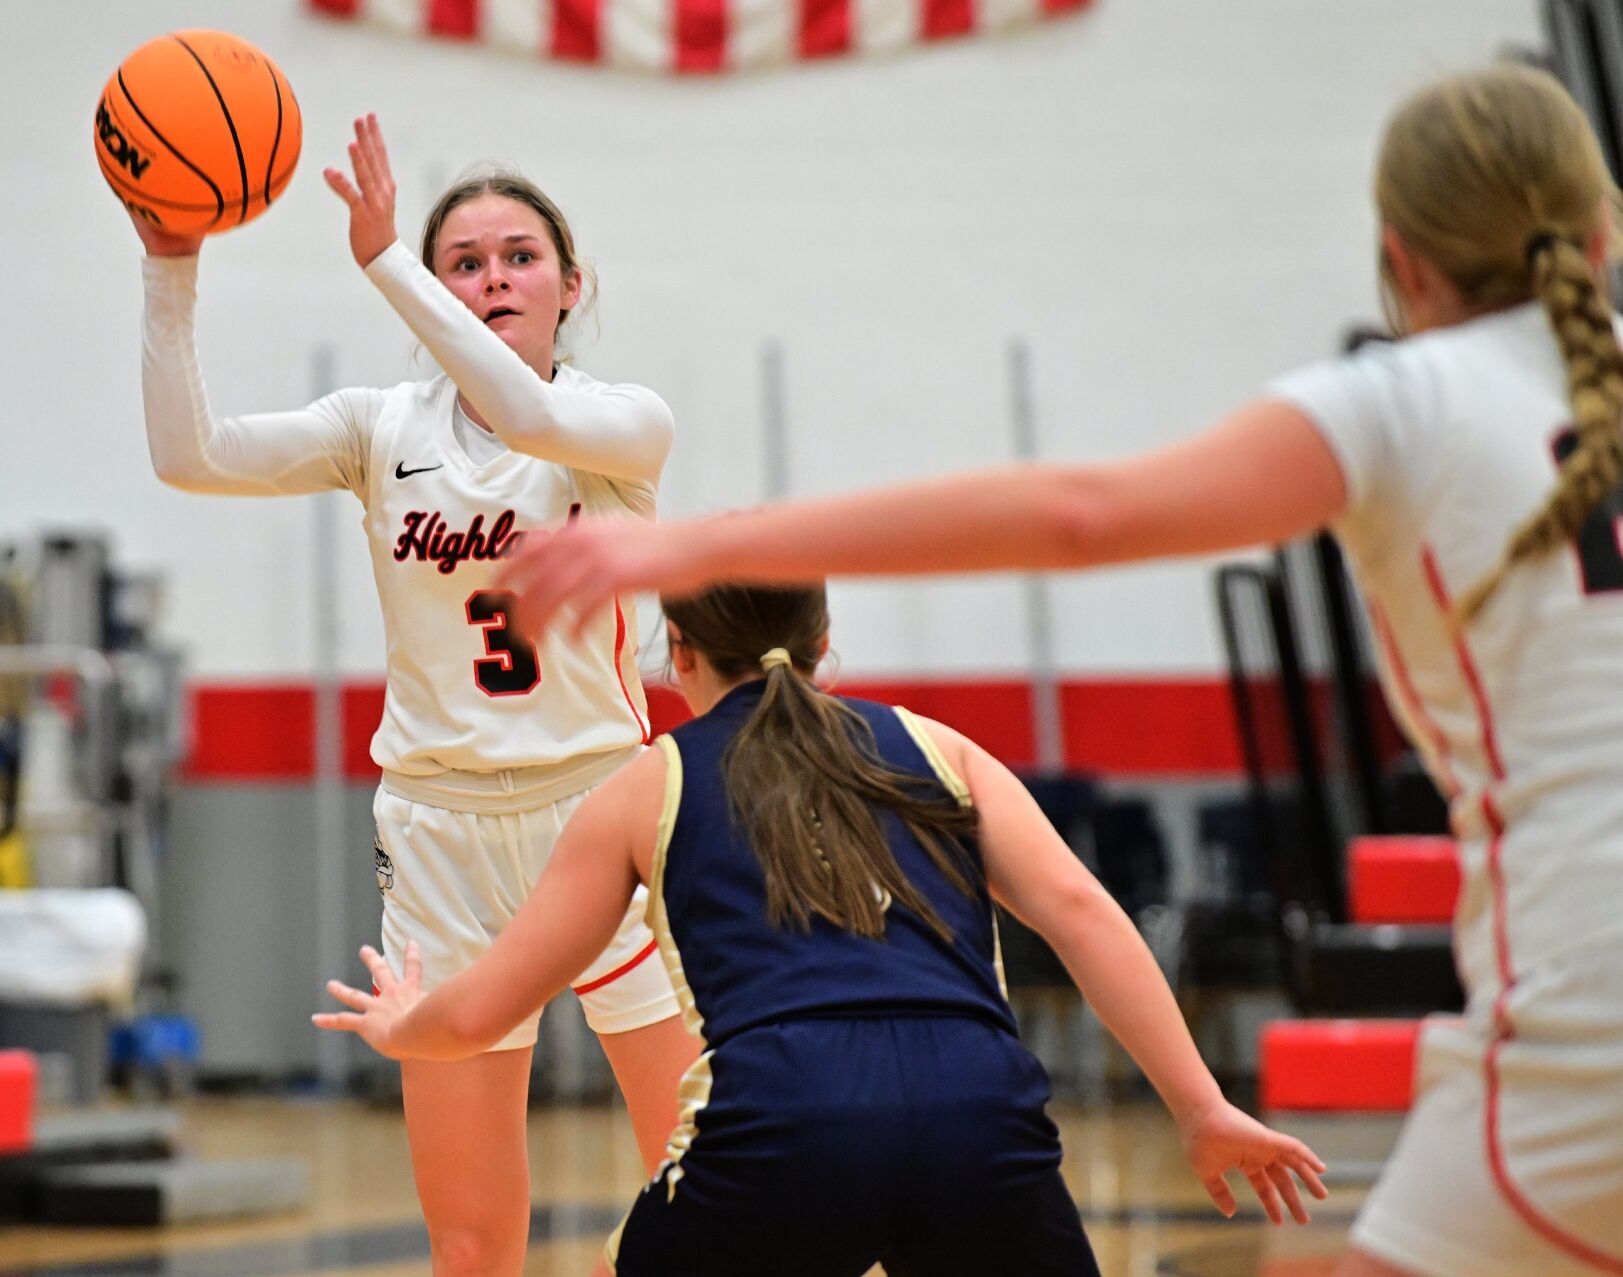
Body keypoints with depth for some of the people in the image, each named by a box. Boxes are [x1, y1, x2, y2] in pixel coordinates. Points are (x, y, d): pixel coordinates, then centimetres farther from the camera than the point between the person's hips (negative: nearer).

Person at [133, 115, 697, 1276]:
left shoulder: (630, 425, -4)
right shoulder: (383, 428, 4)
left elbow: (532, 417, -27)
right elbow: (192, 456, -10)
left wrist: (381, 259, -30)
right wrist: (173, 269, -18)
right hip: (442, 828, 2)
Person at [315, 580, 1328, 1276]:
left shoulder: (649, 788, 23)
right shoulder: (933, 748, 25)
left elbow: (477, 1014, 25)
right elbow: (1077, 909, 9)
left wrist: (397, 1024, 47)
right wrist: (1203, 1111, 6)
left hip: (778, 1130, -1)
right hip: (978, 1115, 1)